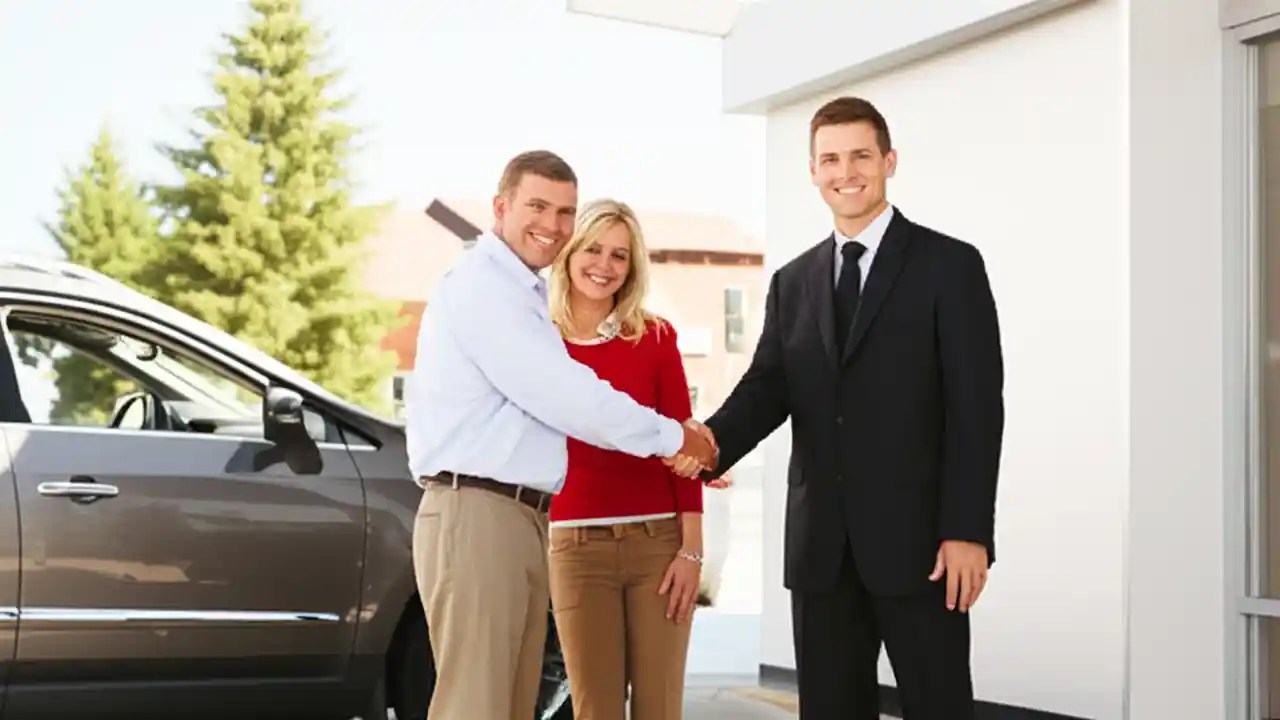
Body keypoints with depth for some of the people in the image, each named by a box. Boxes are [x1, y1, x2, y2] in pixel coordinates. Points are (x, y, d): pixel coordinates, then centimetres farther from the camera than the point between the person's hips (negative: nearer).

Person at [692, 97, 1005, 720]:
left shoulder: (949, 266, -1)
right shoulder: (793, 283, 14)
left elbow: (976, 406, -7)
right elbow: (766, 388, 5)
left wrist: (968, 532, -14)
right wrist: (710, 443, -17)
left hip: (917, 538, -4)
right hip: (820, 545, 5)